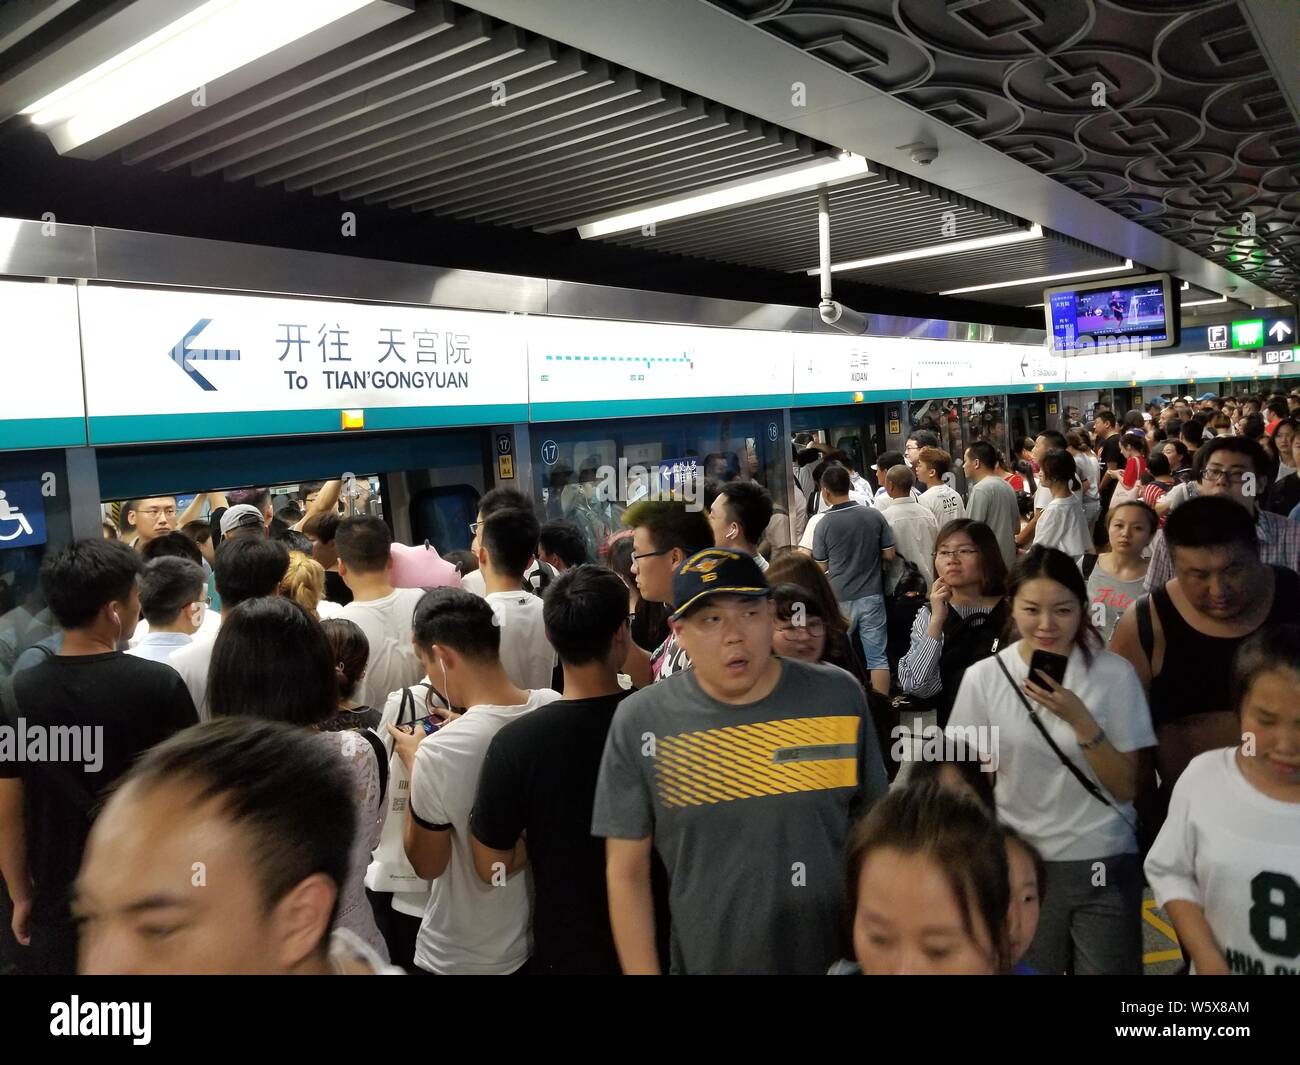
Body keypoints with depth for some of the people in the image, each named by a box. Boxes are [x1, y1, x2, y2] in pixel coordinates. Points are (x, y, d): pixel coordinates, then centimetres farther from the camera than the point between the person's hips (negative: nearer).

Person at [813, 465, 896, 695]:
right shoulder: (875, 516, -5)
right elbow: (889, 555, 2)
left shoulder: (824, 524, -10)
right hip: (871, 596, 1)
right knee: (878, 656, 7)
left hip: (839, 599, -1)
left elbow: (821, 568, -2)